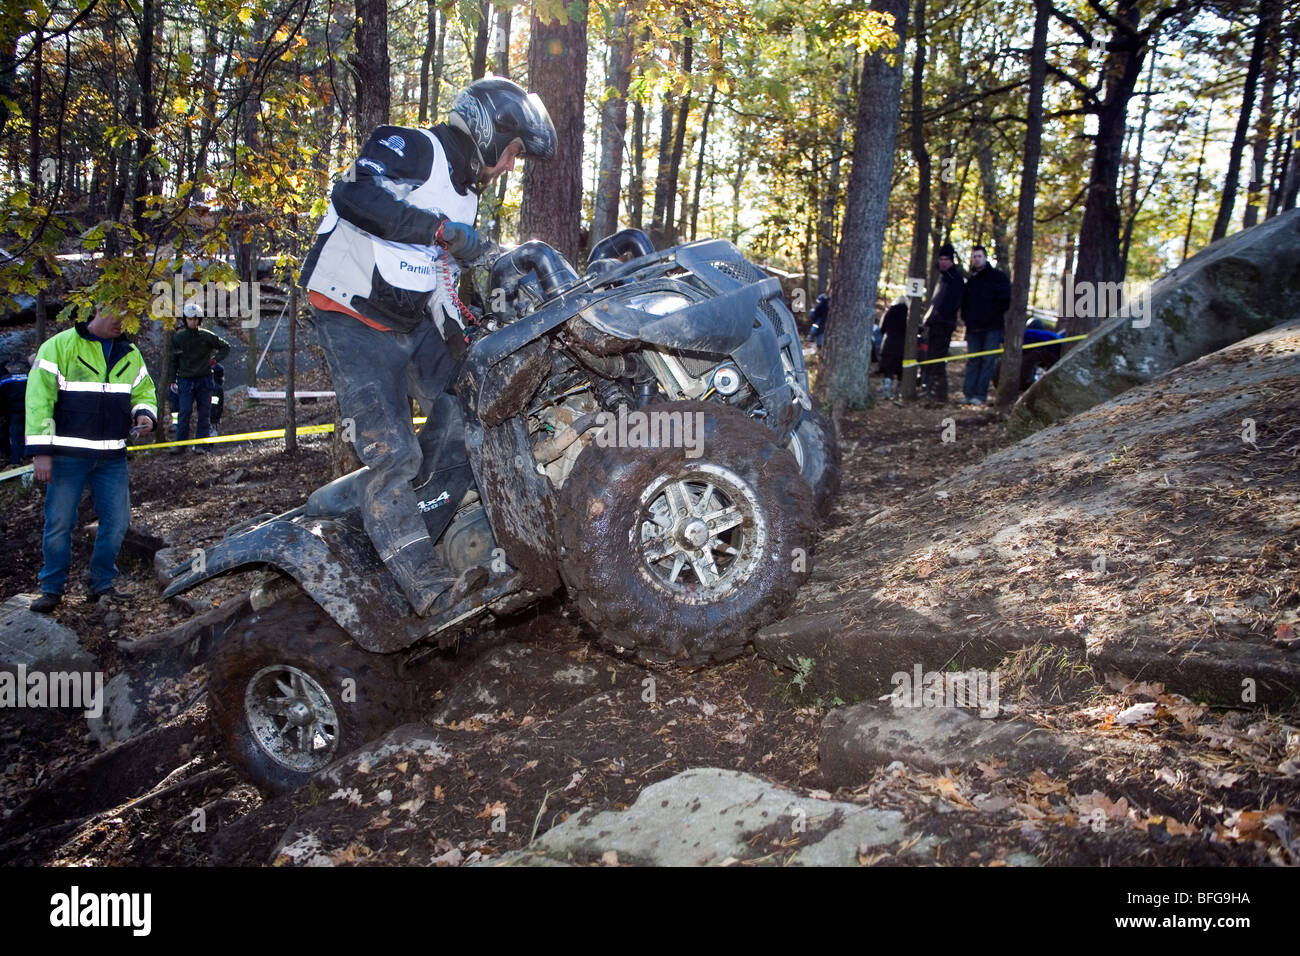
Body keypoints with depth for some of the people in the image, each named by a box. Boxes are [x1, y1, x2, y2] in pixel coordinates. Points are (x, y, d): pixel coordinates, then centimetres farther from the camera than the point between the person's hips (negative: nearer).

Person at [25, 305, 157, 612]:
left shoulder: (130, 354, 11)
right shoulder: (60, 346, -6)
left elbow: (144, 391, 20)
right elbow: (39, 397, -8)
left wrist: (145, 414, -5)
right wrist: (40, 450, -13)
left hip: (112, 455, 5)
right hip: (68, 455, -4)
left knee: (116, 520, 5)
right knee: (59, 522, 2)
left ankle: (103, 583, 21)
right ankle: (52, 588, 17)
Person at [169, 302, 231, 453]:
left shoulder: (207, 336, -1)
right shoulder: (178, 337, 2)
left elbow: (226, 347, 13)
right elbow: (173, 360, 11)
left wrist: (214, 359, -1)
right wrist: (173, 380, 9)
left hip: (205, 380, 0)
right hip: (185, 381, 0)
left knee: (204, 414, 2)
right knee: (184, 413, -7)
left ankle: (200, 444, 9)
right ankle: (180, 444, 3)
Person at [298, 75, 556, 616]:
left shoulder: (465, 193, 16)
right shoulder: (413, 149, -12)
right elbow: (353, 195, -31)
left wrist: (457, 330, 9)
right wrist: (440, 228, -31)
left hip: (411, 322, 9)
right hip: (354, 322, -9)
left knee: (464, 417, 4)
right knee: (394, 455, -14)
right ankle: (423, 583, -14)